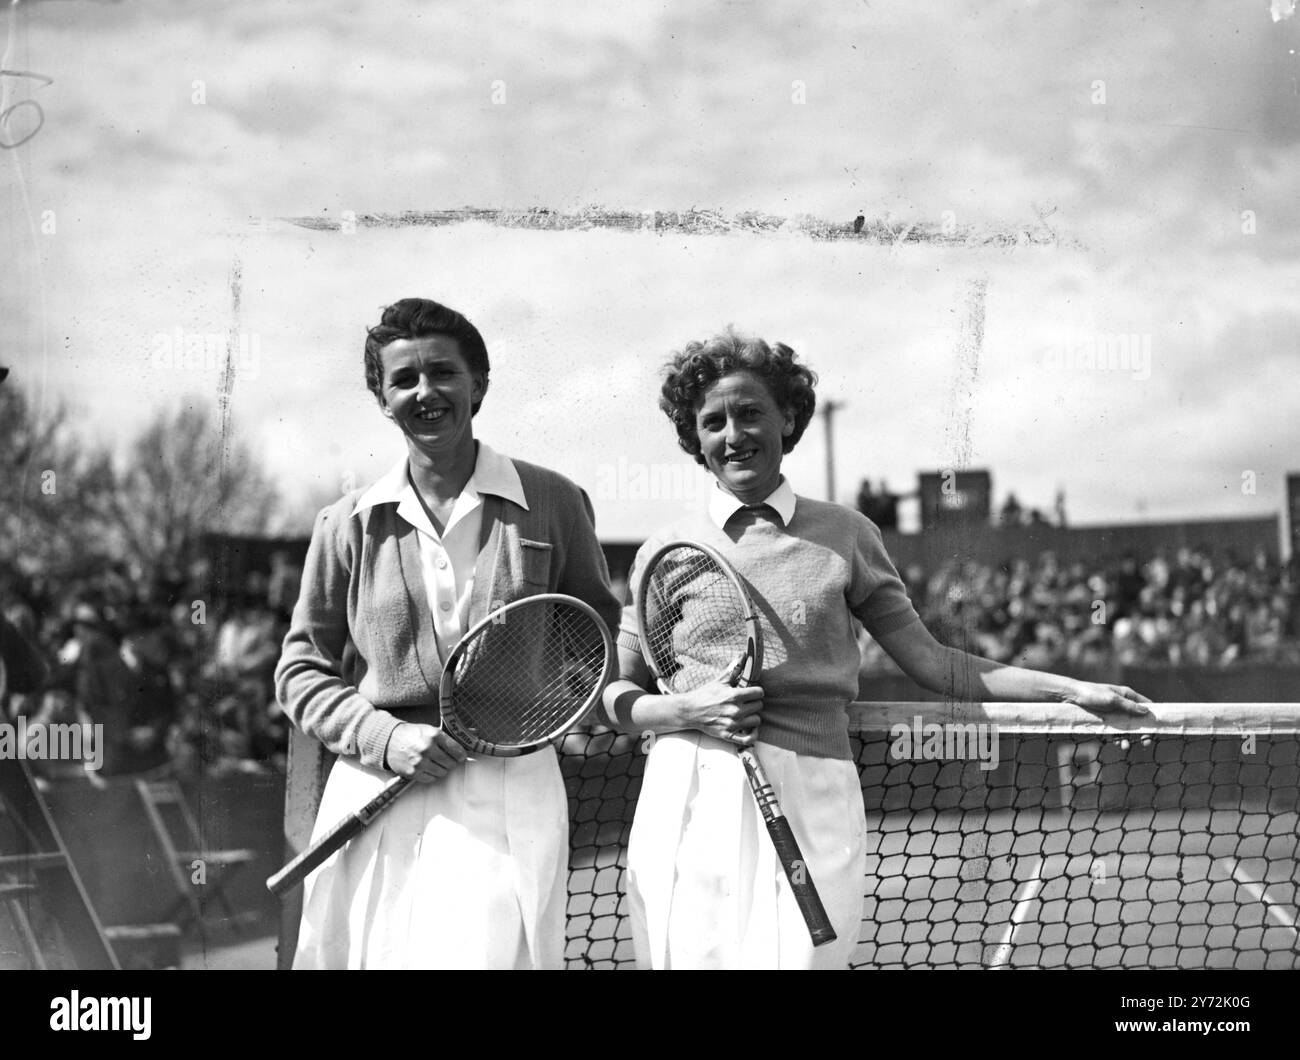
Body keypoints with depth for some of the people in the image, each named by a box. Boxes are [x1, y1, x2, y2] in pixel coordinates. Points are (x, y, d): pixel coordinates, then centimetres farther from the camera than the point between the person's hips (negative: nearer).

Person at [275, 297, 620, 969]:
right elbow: (301, 671, 10)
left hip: (510, 794, -1)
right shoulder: (349, 524, 6)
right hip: (373, 789, 1)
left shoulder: (553, 504, 4)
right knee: (356, 953, 0)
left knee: (487, 952, -12)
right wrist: (385, 738, -6)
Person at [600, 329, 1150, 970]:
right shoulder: (666, 551, 8)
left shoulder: (845, 535, 9)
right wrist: (689, 710, -9)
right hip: (689, 803, 0)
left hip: (813, 803, 0)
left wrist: (1070, 689, 8)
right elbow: (615, 694, 11)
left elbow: (930, 662, 12)